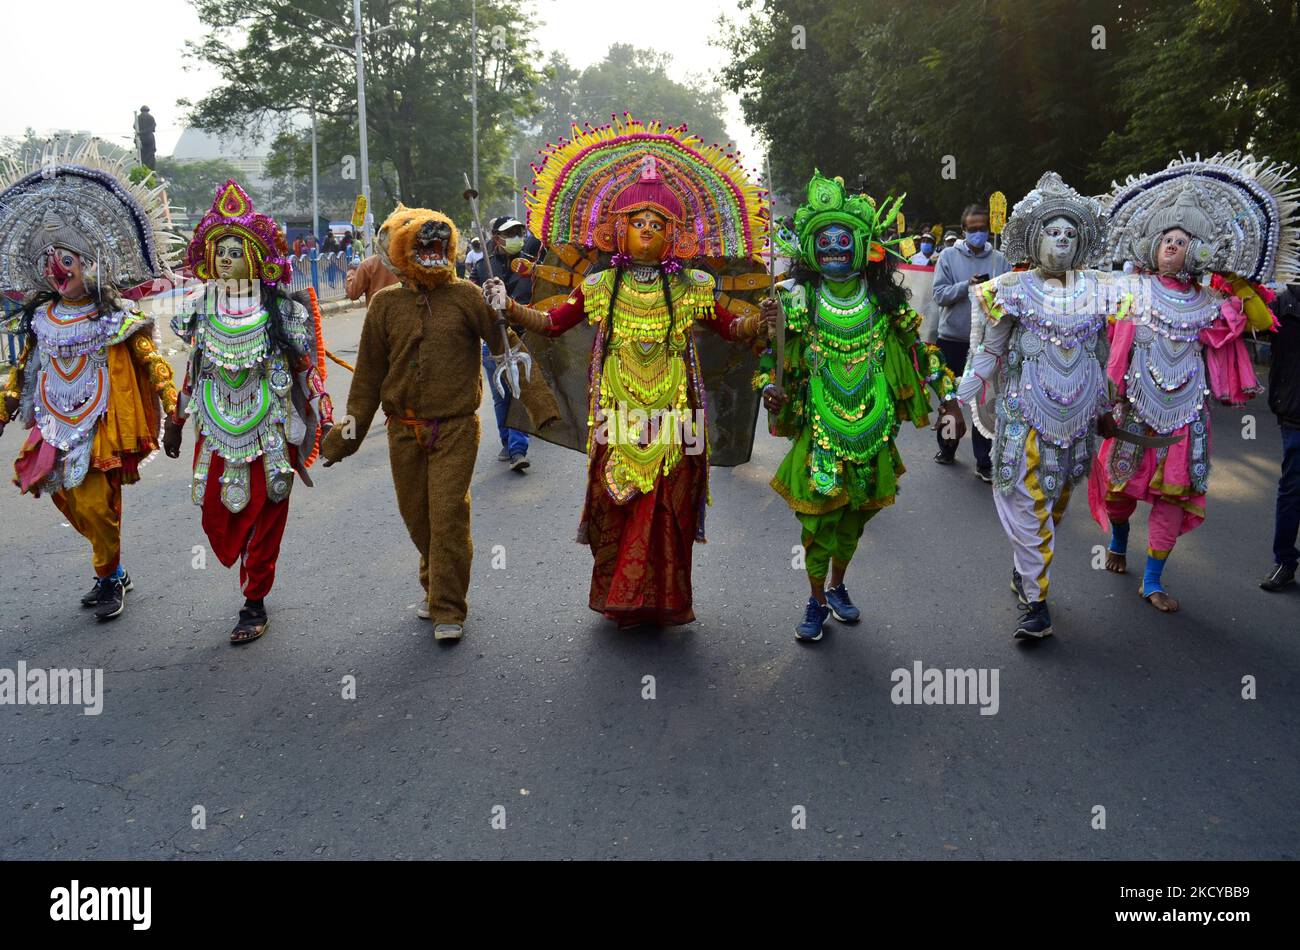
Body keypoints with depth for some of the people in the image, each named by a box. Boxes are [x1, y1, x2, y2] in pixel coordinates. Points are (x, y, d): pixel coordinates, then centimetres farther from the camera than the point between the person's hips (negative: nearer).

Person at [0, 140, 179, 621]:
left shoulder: (115, 319, -8)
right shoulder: (40, 319, 7)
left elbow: (149, 358, -9)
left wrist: (170, 398, -18)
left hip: (102, 424, -6)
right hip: (56, 425, 6)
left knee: (96, 504, -5)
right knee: (70, 500, 11)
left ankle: (108, 578, 17)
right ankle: (113, 573, 29)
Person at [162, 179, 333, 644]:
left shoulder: (280, 310, -5)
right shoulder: (202, 310, 5)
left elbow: (305, 370, -2)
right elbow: (193, 372, 13)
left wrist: (324, 421, -4)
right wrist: (175, 422, 16)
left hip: (270, 428, -3)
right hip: (218, 428, 3)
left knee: (264, 515, 2)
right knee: (216, 515, 2)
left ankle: (255, 605, 14)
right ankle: (252, 578, 29)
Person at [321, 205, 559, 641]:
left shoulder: (466, 296, -2)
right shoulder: (385, 304, 5)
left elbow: (507, 347, -3)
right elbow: (370, 373, 11)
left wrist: (540, 404, -9)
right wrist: (350, 430, 10)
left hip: (456, 427, -3)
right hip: (404, 429, 3)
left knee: (449, 515, -8)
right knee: (417, 517, 11)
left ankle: (449, 609, 3)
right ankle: (435, 586, 34)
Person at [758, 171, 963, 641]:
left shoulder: (885, 301, 1)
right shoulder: (798, 300, -4)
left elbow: (919, 349, 9)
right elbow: (770, 352, 2)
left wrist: (947, 396, 6)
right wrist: (768, 386, -18)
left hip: (872, 430, 2)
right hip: (818, 429, -2)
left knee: (855, 513, 14)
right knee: (818, 514, 1)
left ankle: (838, 587, 36)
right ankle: (816, 601, 19)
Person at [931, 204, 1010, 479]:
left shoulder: (999, 260, 1)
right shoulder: (949, 256, -1)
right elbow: (939, 294, -9)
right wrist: (966, 286, -21)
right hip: (953, 339, 0)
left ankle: (984, 461, 10)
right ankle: (947, 448, 31)